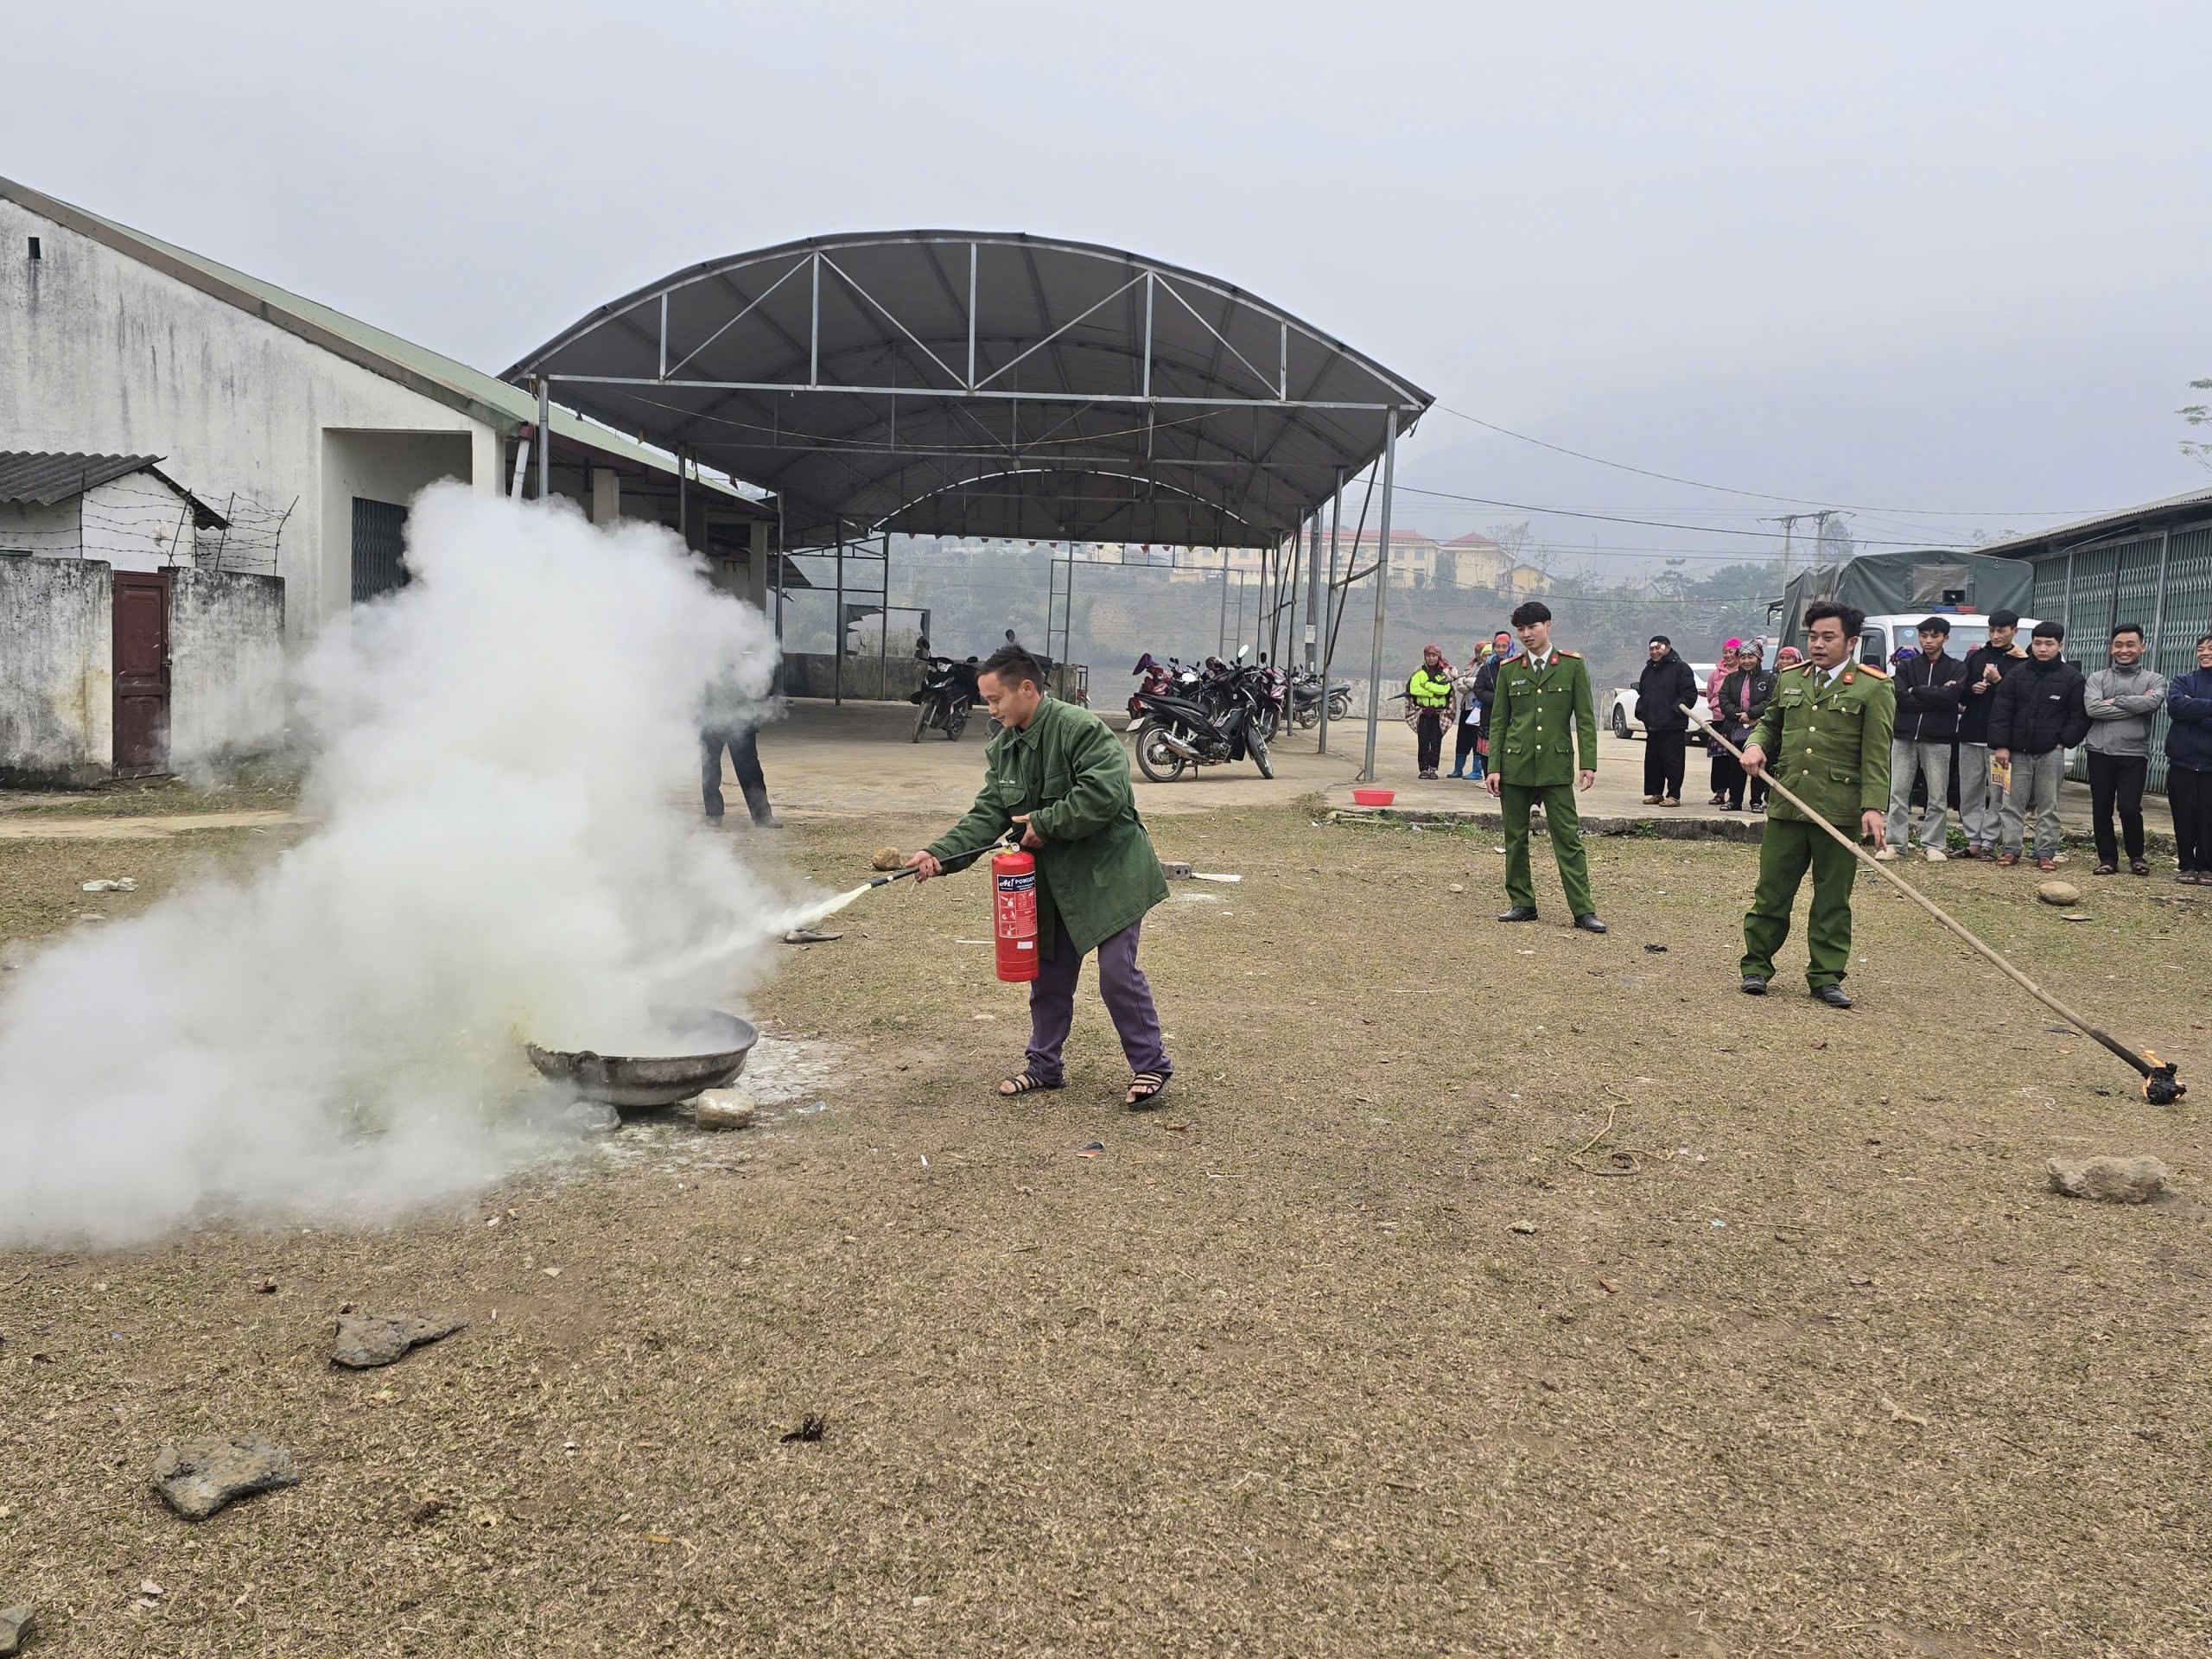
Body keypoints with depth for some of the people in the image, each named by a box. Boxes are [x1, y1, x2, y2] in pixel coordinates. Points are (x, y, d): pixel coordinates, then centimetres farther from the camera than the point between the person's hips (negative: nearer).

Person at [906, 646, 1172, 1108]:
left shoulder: (1081, 729, -20)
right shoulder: (1002, 748, 6)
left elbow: (1104, 794, -29)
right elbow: (988, 814, 2)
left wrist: (1045, 823, -21)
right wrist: (939, 853, -12)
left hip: (1108, 872, -8)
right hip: (1051, 878, 8)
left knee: (1117, 970, -10)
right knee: (1048, 973, 14)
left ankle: (1150, 1065, 5)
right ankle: (1044, 1065, 28)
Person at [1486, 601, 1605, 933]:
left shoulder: (1573, 665, 2)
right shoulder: (1509, 669, 6)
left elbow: (1585, 718, 1)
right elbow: (1498, 721, 8)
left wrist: (1589, 763, -6)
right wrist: (1493, 767, 1)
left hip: (1556, 766, -2)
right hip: (1515, 765, 2)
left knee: (1568, 839, -3)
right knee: (1515, 838, 6)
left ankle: (1583, 911, -1)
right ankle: (1522, 903, 18)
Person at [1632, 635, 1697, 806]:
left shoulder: (1680, 668, -5)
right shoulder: (1648, 670, 19)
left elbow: (1690, 694, -10)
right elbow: (1642, 694, 29)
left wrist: (1675, 710, -16)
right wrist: (1640, 710, 12)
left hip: (1673, 727, -8)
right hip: (1652, 726, 8)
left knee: (1673, 761, -6)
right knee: (1652, 761, 10)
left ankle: (1674, 796, -2)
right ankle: (1656, 793, 19)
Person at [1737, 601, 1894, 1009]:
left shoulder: (1873, 688, -2)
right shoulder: (1790, 680, 12)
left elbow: (1877, 755, -6)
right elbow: (1770, 723, 27)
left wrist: (1873, 806, -15)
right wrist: (1756, 744, 4)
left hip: (1840, 812, -3)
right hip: (1786, 806, 3)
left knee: (1832, 900, 6)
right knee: (1771, 891, 7)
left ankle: (1826, 978, 15)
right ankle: (1756, 967, 18)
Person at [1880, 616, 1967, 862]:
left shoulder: (1956, 668, 5)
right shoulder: (1907, 666, 9)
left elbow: (1952, 696, -14)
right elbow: (1900, 698, -7)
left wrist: (1916, 691, -9)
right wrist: (1937, 696, -11)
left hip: (1937, 740, -1)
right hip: (1904, 737, 1)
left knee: (1937, 797, 2)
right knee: (1898, 793, 2)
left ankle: (1933, 844, 9)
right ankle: (1895, 842, 7)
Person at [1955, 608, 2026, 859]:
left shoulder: (2022, 663, 1)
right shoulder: (1975, 656, 14)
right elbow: (1960, 694, 14)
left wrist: (1998, 681, -15)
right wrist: (1972, 690, -6)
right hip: (1971, 734, 4)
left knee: (1997, 793, -4)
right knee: (1969, 791, 5)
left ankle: (1989, 842, -1)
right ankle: (1973, 841, 10)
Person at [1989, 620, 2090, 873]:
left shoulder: (2072, 677, 1)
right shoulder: (2017, 674, 4)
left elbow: (2080, 716, 3)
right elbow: (2000, 712, 1)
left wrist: (2064, 742, -6)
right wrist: (2001, 745, -6)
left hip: (2051, 752, -1)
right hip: (2018, 751, 1)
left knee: (2048, 805, 3)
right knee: (2013, 802, 3)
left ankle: (2046, 853, 7)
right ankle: (2010, 849, 9)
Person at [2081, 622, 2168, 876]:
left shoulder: (2154, 680, 8)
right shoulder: (2097, 678, 9)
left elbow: (2152, 702, -15)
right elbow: (2092, 708, -10)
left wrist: (2115, 701, -9)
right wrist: (2135, 707, -10)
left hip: (2134, 754, -2)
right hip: (2100, 753, 2)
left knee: (2129, 808, -9)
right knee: (2101, 810, 5)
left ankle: (2136, 856, 13)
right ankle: (2108, 859, 18)